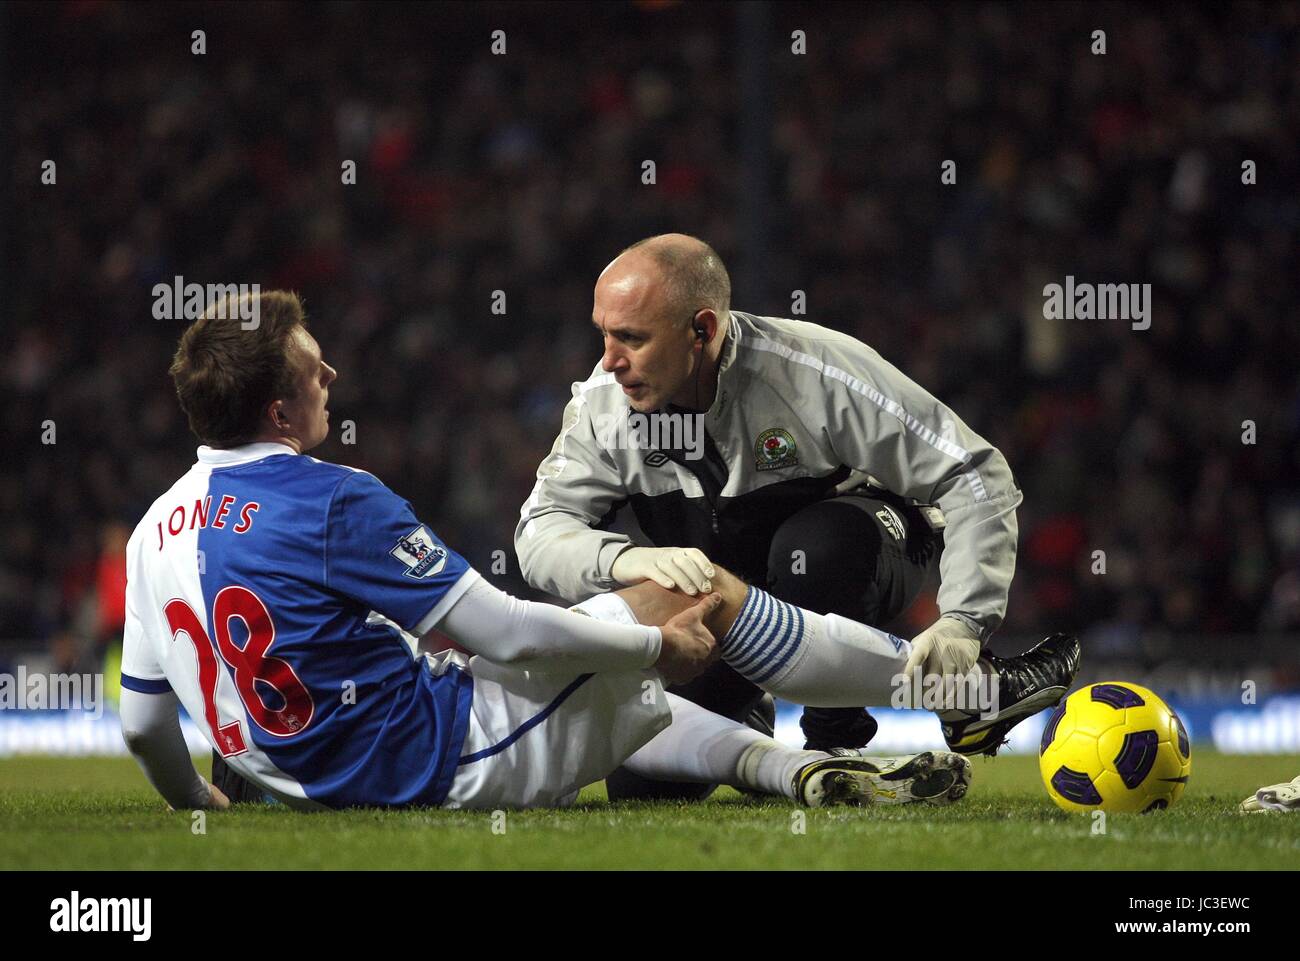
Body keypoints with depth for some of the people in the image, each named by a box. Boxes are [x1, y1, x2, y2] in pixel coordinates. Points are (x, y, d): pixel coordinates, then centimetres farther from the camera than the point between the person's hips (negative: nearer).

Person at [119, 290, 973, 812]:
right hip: (444, 765, -8)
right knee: (685, 588, 2)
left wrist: (193, 802, 33)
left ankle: (790, 764, 17)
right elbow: (503, 631, -17)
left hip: (324, 783, 8)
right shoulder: (334, 501, -21)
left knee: (610, 695, 29)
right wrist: (661, 646, -4)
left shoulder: (155, 529, 3)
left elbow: (143, 725, 11)